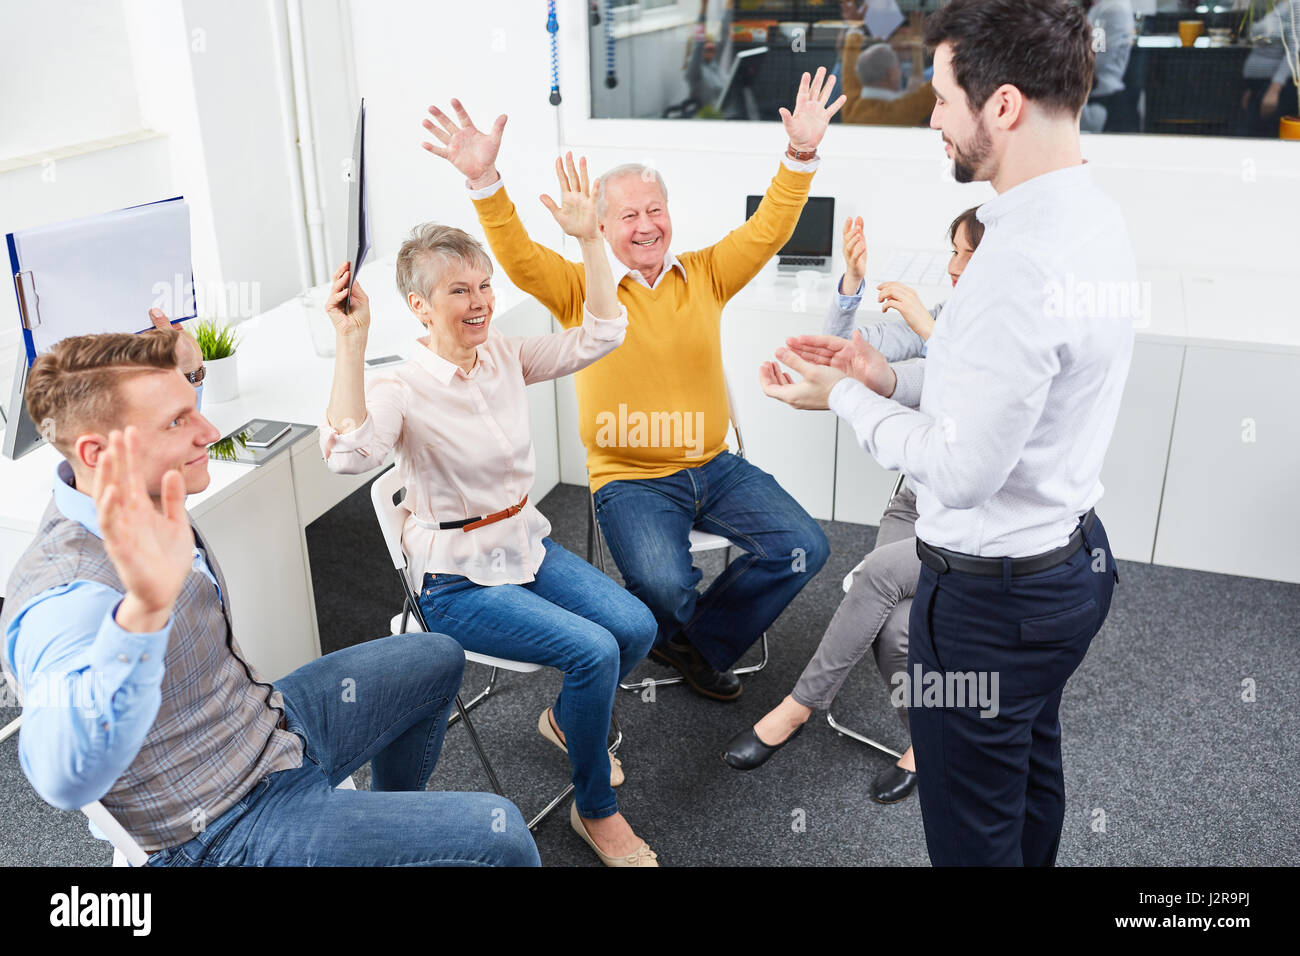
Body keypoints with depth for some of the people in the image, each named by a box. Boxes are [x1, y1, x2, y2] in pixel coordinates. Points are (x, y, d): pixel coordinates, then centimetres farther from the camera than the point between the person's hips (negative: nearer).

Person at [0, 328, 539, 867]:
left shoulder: (146, 512, -6)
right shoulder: (65, 598, -34)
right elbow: (66, 779, -54)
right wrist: (143, 609, -68)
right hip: (231, 830, -9)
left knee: (438, 659, 24)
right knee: (501, 836, -16)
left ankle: (395, 810, 41)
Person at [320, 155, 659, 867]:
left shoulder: (505, 357, 0)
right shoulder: (403, 389, -18)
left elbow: (602, 335, -2)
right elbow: (348, 455, -39)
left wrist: (589, 239, -11)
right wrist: (351, 341, -41)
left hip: (525, 544, 7)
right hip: (457, 579, -7)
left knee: (637, 628, -10)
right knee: (593, 650, -22)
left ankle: (565, 720, 23)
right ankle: (595, 810, 4)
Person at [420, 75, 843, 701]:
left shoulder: (704, 275, 6)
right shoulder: (580, 289, -2)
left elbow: (767, 229, 0)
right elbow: (518, 257, -17)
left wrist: (801, 154, -14)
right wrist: (484, 180, -33)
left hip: (713, 467, 4)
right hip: (629, 479, -4)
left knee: (804, 547, -9)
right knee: (663, 584, -30)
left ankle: (698, 643, 10)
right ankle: (702, 627, 10)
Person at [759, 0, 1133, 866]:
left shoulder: (1017, 265, -29)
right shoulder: (1097, 217, 2)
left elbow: (961, 472, -27)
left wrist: (845, 399, -13)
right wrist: (891, 379, 4)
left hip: (992, 591, -9)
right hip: (1074, 555, 9)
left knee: (972, 830, 11)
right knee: (1032, 779, 28)